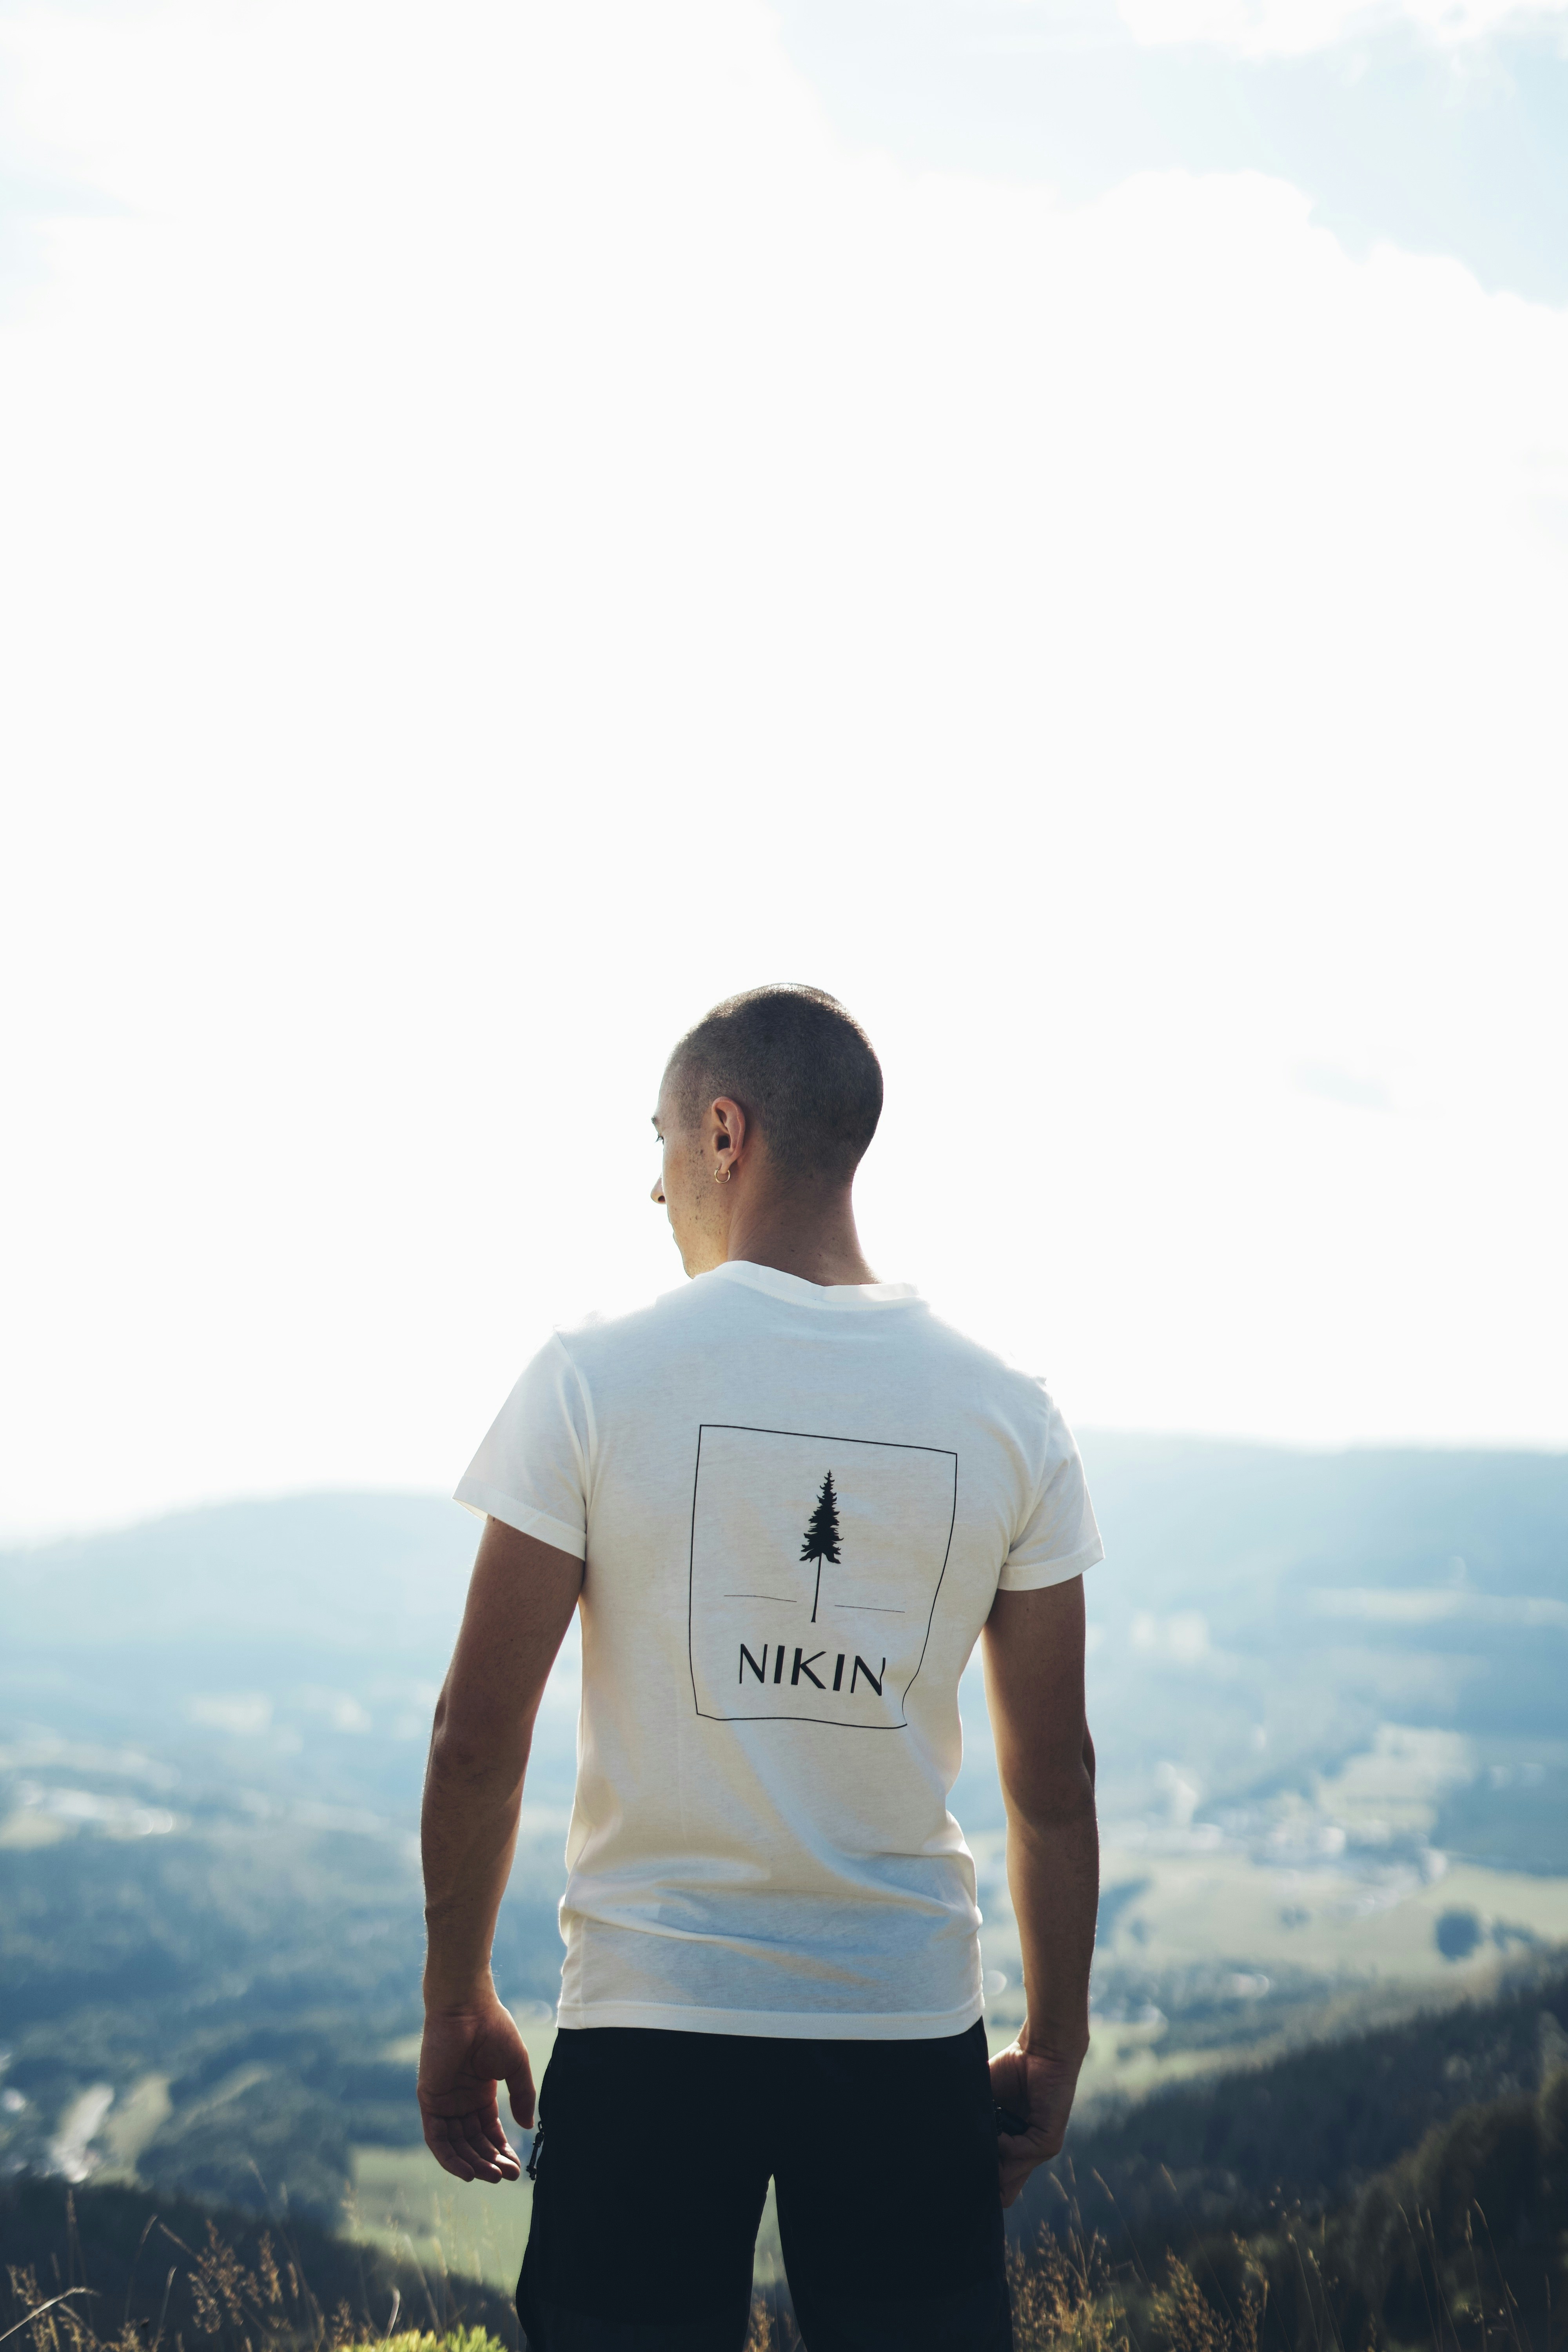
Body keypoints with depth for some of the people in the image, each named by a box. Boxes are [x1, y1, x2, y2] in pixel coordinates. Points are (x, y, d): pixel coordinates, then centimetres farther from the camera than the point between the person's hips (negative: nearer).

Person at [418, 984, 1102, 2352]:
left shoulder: (595, 1380, -6)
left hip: (649, 2020, -2)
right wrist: (1055, 2047, 14)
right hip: (912, 2031, 2)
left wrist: (457, 2000, 7)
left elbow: (480, 1736, -5)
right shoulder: (1008, 1415, 1)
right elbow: (1053, 1780, 4)